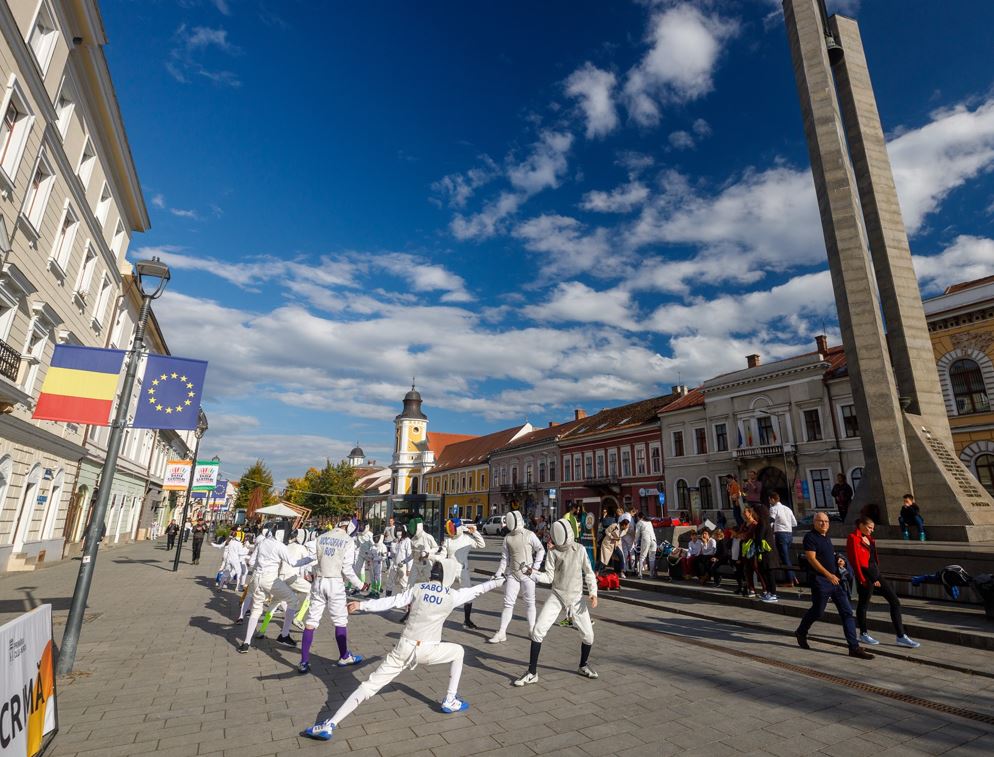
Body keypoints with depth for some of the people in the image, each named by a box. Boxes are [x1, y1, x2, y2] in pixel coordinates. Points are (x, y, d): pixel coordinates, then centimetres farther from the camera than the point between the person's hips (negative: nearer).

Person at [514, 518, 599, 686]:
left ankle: (583, 666, 35)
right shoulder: (553, 551, -6)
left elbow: (589, 573, 1)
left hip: (576, 597, 1)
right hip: (556, 596, 0)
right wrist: (532, 574, -24)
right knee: (538, 630, -12)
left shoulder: (580, 550, -5)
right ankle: (532, 673, 2)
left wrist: (593, 593, -11)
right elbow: (549, 577, -7)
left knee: (588, 635, 5)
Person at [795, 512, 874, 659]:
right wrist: (828, 574, -24)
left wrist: (839, 560, 6)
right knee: (817, 611, 5)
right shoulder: (810, 537, -12)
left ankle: (854, 647, 8)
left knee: (847, 612, 3)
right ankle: (801, 633, 27)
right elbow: (811, 559, -19)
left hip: (835, 580, 8)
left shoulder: (827, 537, 14)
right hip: (820, 580, -8)